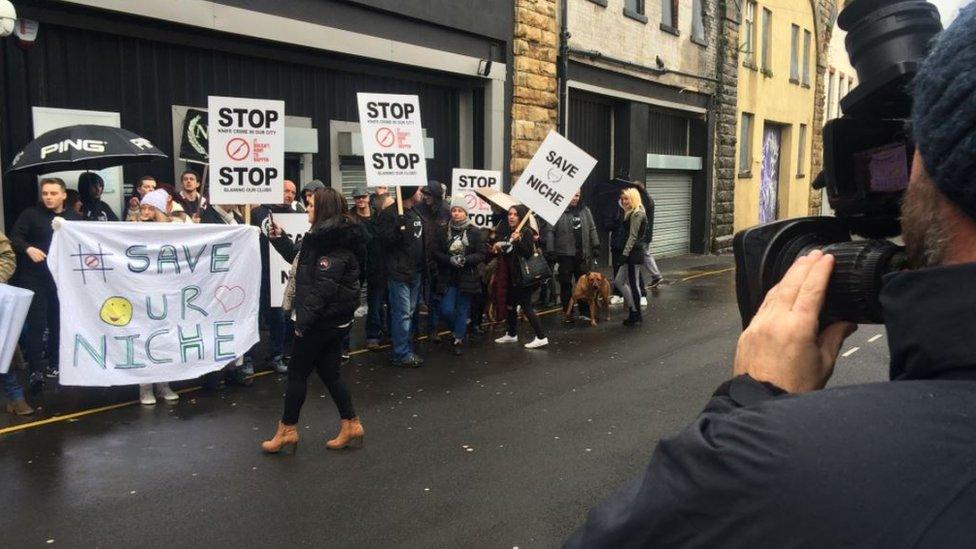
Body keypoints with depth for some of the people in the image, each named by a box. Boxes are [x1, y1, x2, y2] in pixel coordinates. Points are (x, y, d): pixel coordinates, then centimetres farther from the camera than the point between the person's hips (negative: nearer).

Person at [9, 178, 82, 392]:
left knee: (58, 322, 10)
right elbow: (14, 237, -8)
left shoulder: (75, 218, 9)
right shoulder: (31, 214, 0)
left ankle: (53, 364, 24)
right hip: (34, 278, -3)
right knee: (37, 323, -7)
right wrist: (28, 248, -27)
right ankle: (36, 369, -3)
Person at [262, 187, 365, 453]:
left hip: (324, 320, -10)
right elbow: (299, 258, 26)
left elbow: (323, 288, -24)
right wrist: (279, 237, 17)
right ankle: (351, 424, 20)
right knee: (329, 371, 14)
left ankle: (287, 430, 15)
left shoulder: (332, 242, -19)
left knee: (297, 372, 3)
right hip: (334, 319, 10)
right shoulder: (324, 236, 13)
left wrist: (303, 321, -19)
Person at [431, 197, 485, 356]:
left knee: (463, 310, 4)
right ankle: (459, 330, 28)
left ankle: (458, 340, 17)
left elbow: (481, 254, -4)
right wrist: (450, 260, -17)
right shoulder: (442, 232, 3)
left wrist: (465, 260, -20)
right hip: (447, 278, 1)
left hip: (467, 277, -1)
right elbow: (435, 252, -1)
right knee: (446, 310, -2)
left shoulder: (474, 232, -2)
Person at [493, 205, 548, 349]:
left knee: (526, 305, -8)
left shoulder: (526, 232, -13)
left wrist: (518, 241, -32)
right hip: (512, 274, 8)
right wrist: (497, 248, -3)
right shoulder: (507, 231, 8)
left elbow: (529, 253, -21)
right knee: (510, 304, 15)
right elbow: (505, 251, 17)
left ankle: (541, 337, -5)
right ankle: (512, 334, 30)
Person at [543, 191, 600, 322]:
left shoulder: (585, 211, 10)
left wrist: (596, 246, 8)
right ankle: (568, 312, 11)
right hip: (565, 254, -4)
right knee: (566, 284, 4)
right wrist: (550, 251, -12)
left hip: (582, 254, 4)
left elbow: (592, 229, 14)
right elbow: (550, 231, -7)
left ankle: (585, 311, 17)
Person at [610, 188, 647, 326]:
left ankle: (636, 315, 10)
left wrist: (624, 254, -18)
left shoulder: (637, 214, -13)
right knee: (618, 281, 12)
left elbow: (632, 237, -17)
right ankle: (633, 309, 18)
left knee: (633, 283, -1)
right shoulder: (631, 213, 16)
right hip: (630, 254, 10)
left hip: (633, 254, -10)